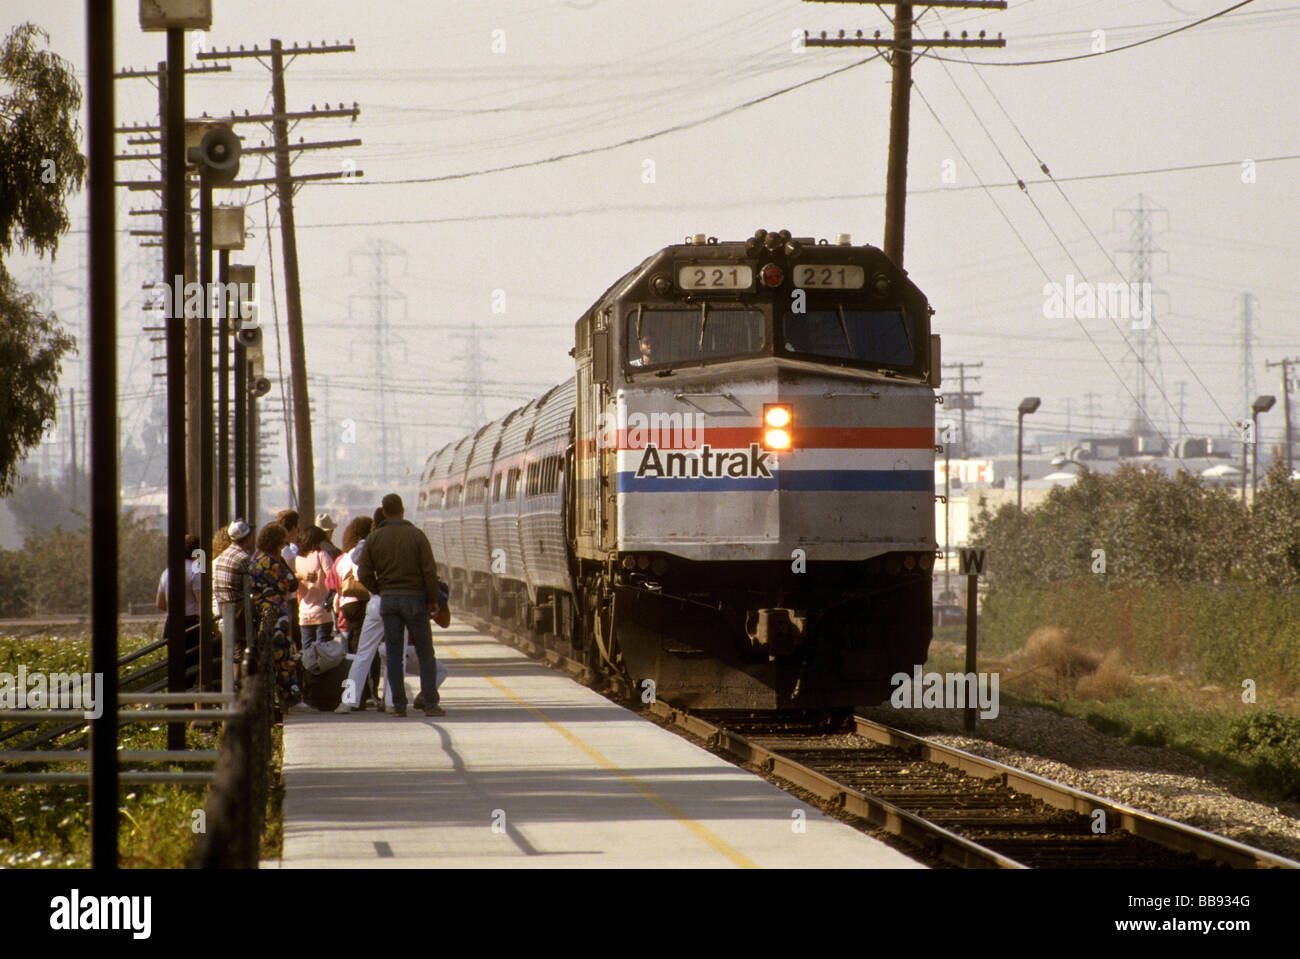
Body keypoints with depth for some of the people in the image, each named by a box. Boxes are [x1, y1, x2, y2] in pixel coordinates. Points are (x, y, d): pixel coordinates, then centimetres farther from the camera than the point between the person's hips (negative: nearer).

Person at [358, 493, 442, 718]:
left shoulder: (374, 539, 2)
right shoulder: (417, 536, -5)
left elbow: (364, 575, -1)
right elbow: (430, 571, -9)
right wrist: (433, 600, 1)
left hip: (388, 599, 2)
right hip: (415, 598, -2)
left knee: (393, 655, 5)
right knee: (425, 653, 5)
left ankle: (399, 705, 3)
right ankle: (430, 703, 0)